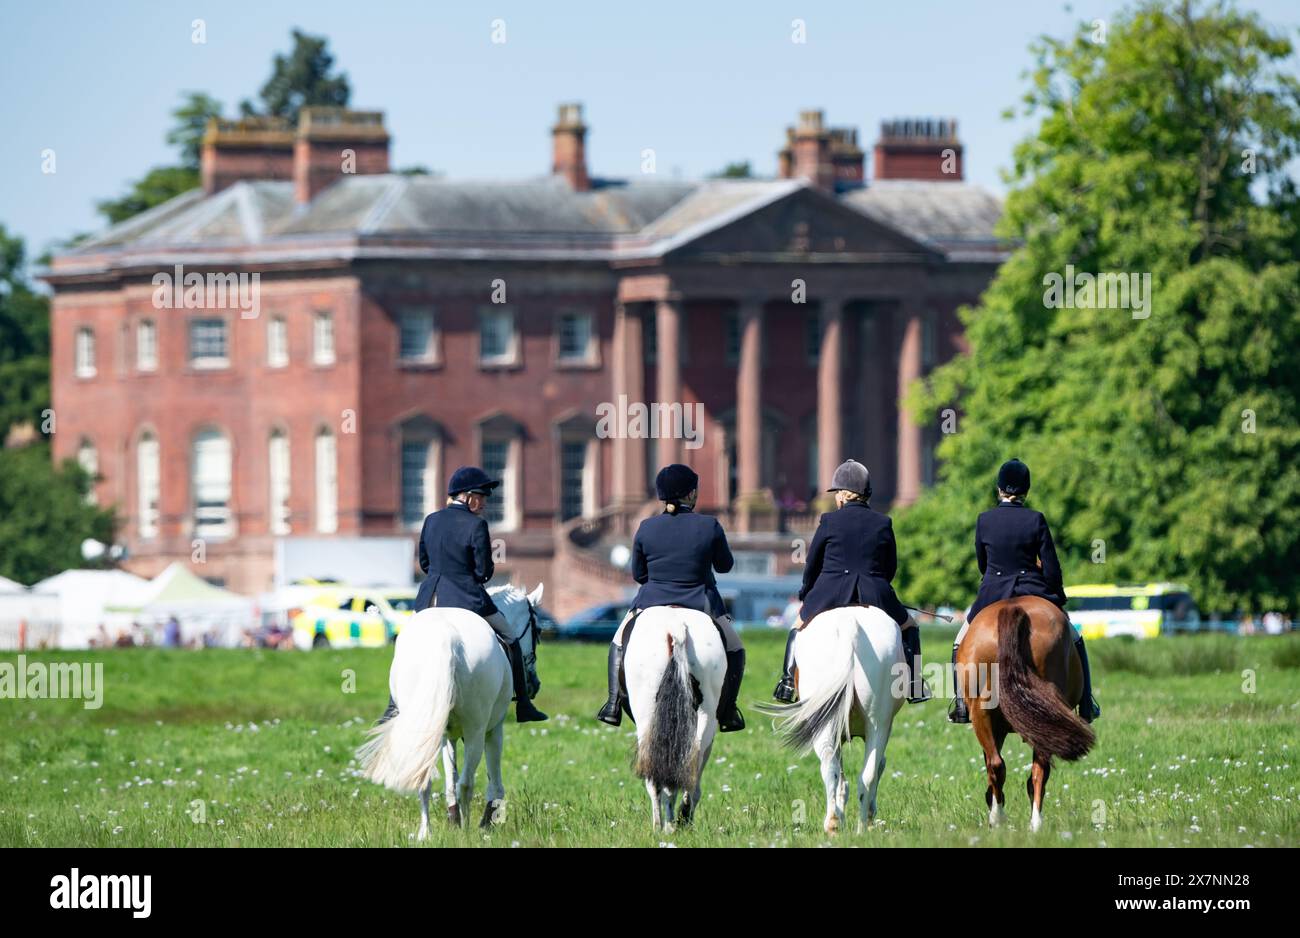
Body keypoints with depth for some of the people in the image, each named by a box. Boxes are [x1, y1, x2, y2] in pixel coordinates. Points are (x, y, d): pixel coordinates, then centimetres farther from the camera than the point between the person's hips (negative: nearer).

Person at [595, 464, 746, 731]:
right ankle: (726, 714, 18)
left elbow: (637, 574, 3)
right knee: (734, 651, 22)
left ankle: (614, 705, 16)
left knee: (620, 642, 26)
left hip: (652, 602, 1)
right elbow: (724, 565, 2)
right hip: (701, 605, -1)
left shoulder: (646, 528, -7)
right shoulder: (710, 526, -12)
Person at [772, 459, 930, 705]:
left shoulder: (829, 521, -2)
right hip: (874, 595, 0)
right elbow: (891, 568, 10)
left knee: (799, 626, 27)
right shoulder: (883, 523, 2)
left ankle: (788, 682, 20)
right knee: (908, 626, 24)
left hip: (830, 593, 0)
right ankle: (914, 686, 13)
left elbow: (812, 565, 7)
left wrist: (806, 596, 23)